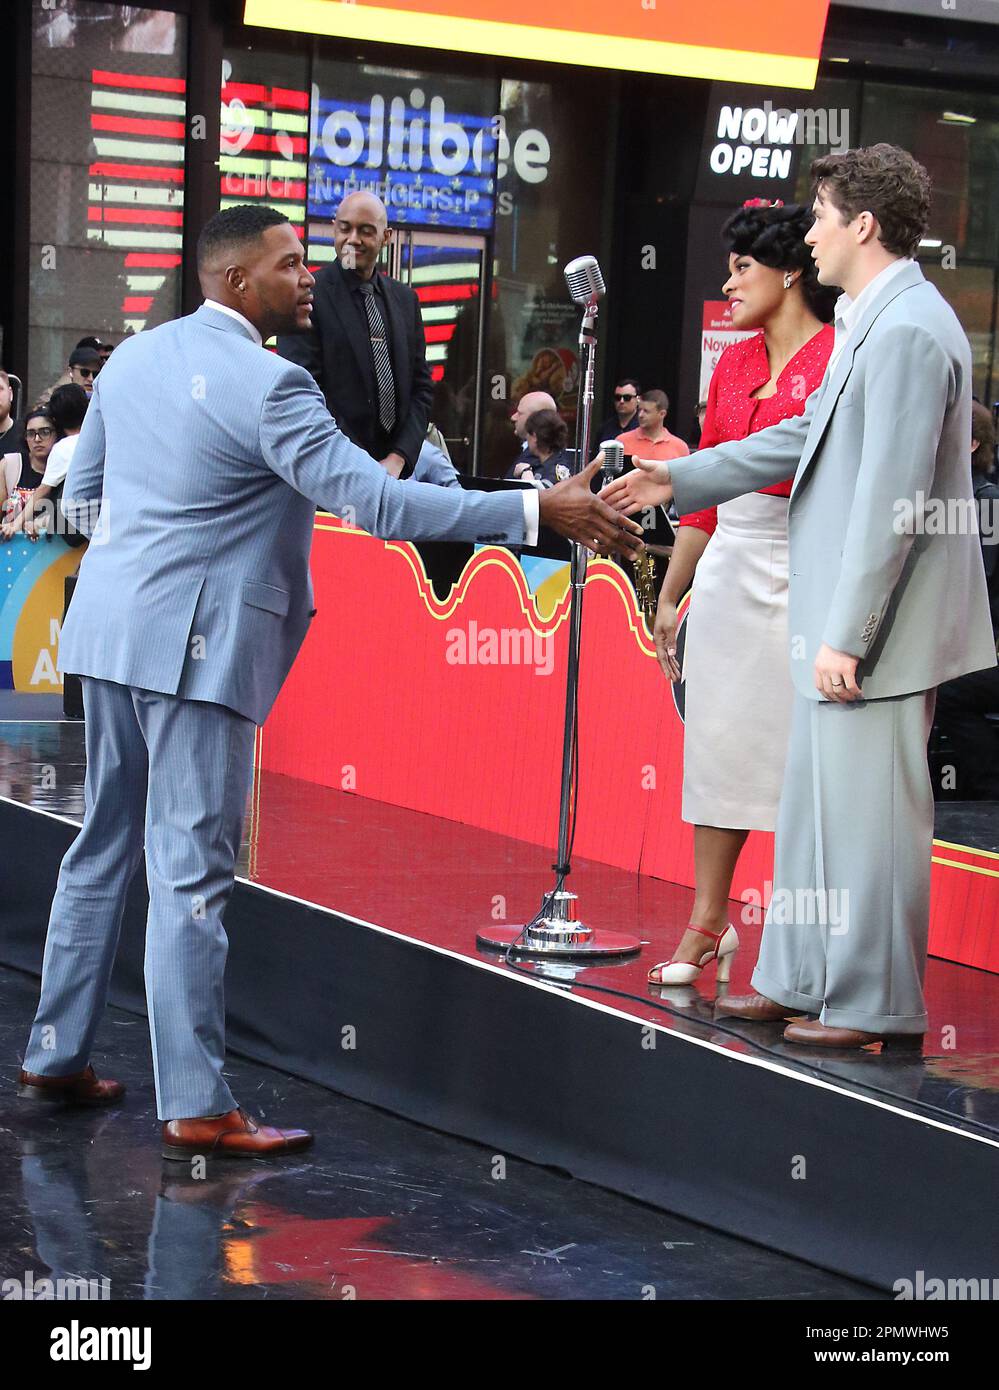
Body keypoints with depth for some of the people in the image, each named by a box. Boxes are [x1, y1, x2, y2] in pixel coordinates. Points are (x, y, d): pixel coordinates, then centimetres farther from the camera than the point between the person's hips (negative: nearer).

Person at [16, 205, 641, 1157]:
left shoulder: (133, 357, 10)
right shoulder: (265, 385, -16)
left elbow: (81, 496, 18)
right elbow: (377, 503, -21)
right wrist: (537, 511, -19)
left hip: (108, 631, 9)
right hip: (194, 646, -9)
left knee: (104, 845, 18)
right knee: (191, 871, -6)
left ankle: (55, 1055, 27)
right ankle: (194, 1107, -3)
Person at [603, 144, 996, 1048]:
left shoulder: (908, 331, -19)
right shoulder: (870, 323, 14)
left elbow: (892, 501, -23)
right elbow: (807, 437, 23)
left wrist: (847, 635, -22)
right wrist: (679, 480, 24)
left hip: (876, 627, -11)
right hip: (838, 617, 11)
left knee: (869, 814, -2)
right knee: (815, 805, 17)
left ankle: (879, 1008, 8)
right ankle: (799, 982, 27)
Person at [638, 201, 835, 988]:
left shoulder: (840, 356, -7)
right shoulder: (734, 364, 15)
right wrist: (671, 593, 19)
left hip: (806, 569, -7)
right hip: (729, 566, 7)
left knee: (804, 753, -3)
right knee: (720, 742, 9)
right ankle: (709, 924, 18)